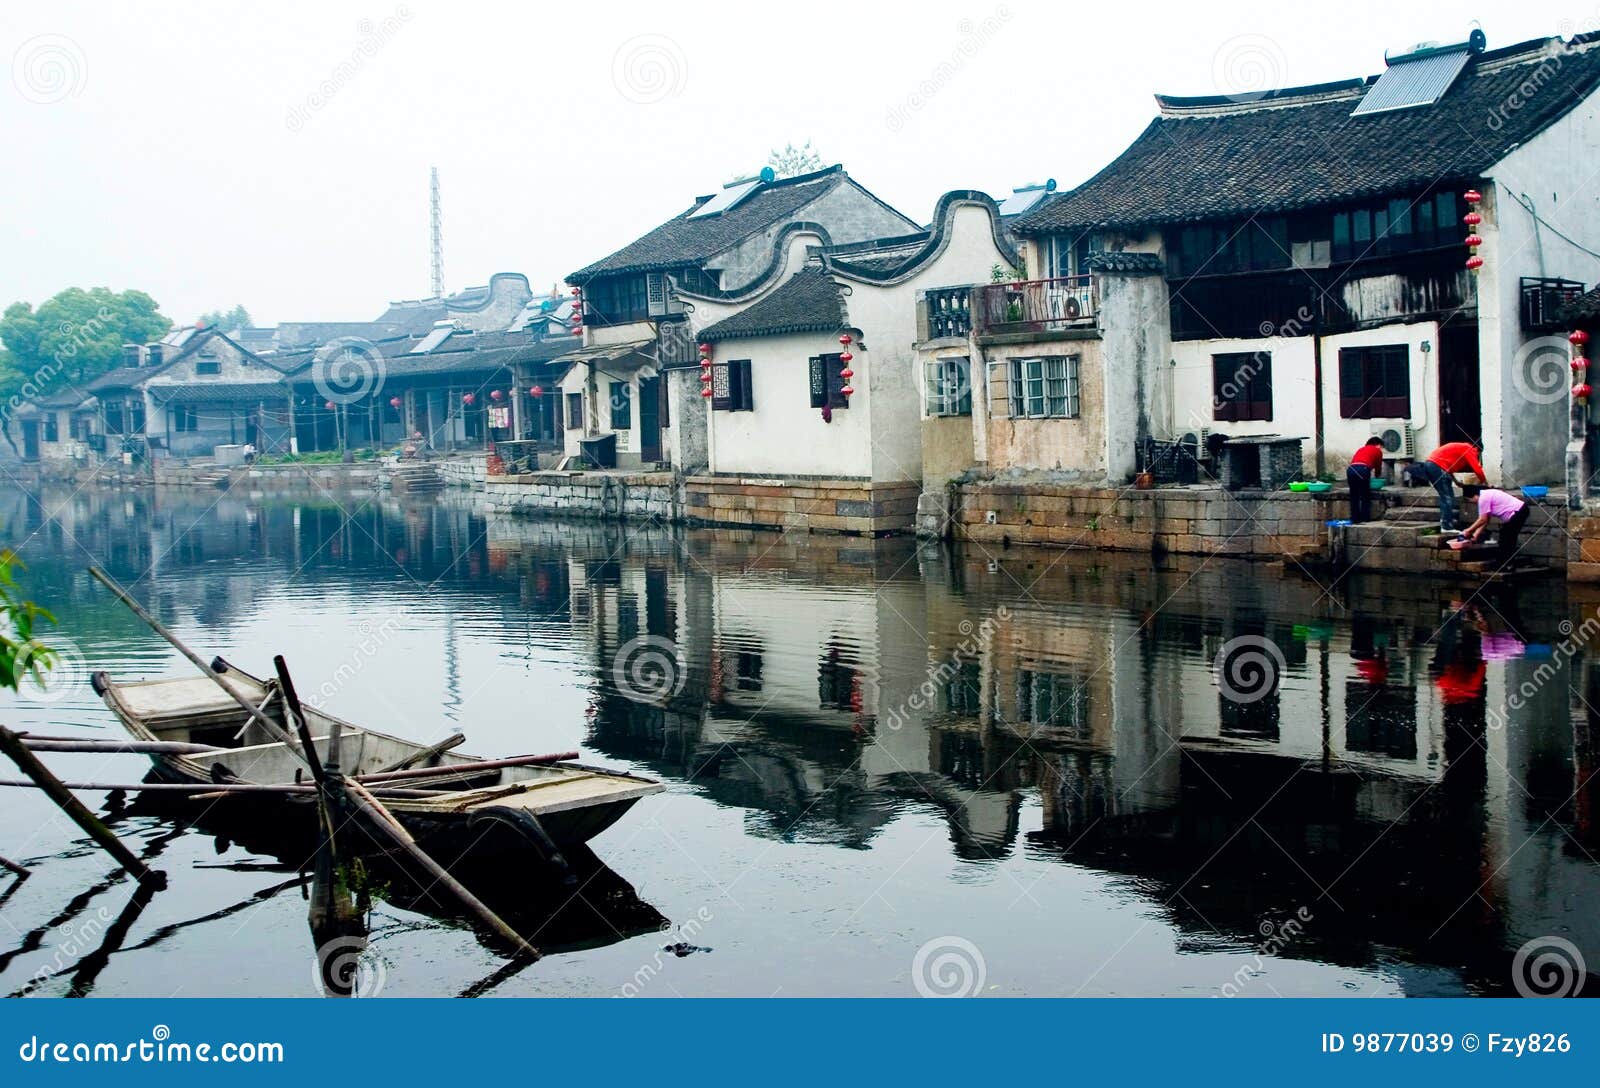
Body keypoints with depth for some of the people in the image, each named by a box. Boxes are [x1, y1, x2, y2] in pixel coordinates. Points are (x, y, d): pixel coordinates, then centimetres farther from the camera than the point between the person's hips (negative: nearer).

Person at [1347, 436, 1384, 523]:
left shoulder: (1361, 449, 33)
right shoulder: (1378, 451, 20)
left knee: (1354, 497, 12)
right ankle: (1365, 519, 2)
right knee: (1365, 498, 4)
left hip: (1350, 469, 5)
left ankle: (1355, 519, 13)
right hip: (1363, 470, -5)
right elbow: (1378, 467, 25)